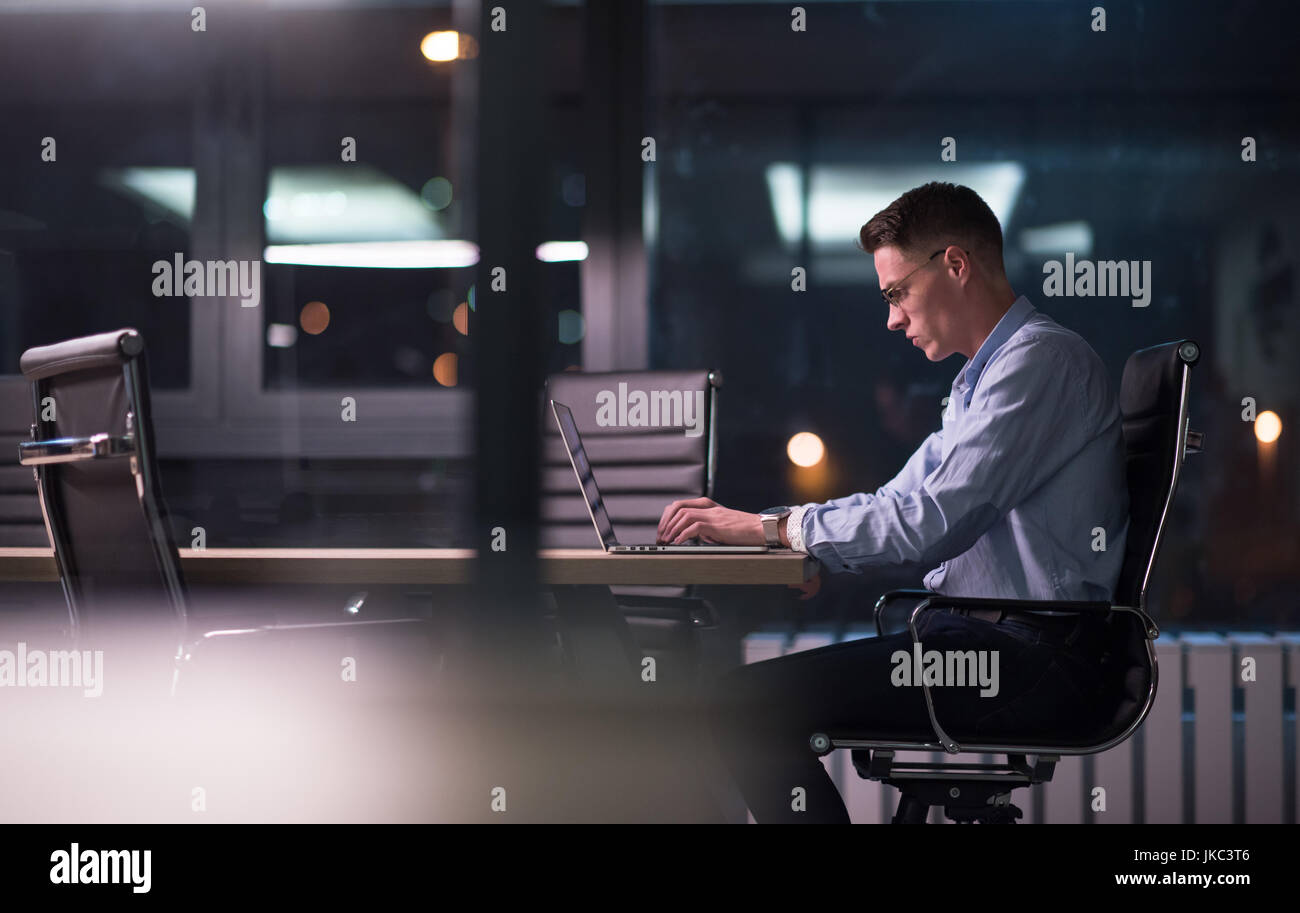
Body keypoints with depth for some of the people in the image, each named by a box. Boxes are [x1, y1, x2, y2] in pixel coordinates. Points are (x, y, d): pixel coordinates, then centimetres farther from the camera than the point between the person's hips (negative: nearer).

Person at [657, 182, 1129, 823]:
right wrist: (740, 524, 11)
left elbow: (932, 523, -19)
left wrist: (776, 527, -10)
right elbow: (896, 506, 23)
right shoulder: (978, 382, 22)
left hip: (1029, 662, -10)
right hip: (979, 638, 10)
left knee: (746, 703, -19)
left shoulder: (1041, 360, -11)